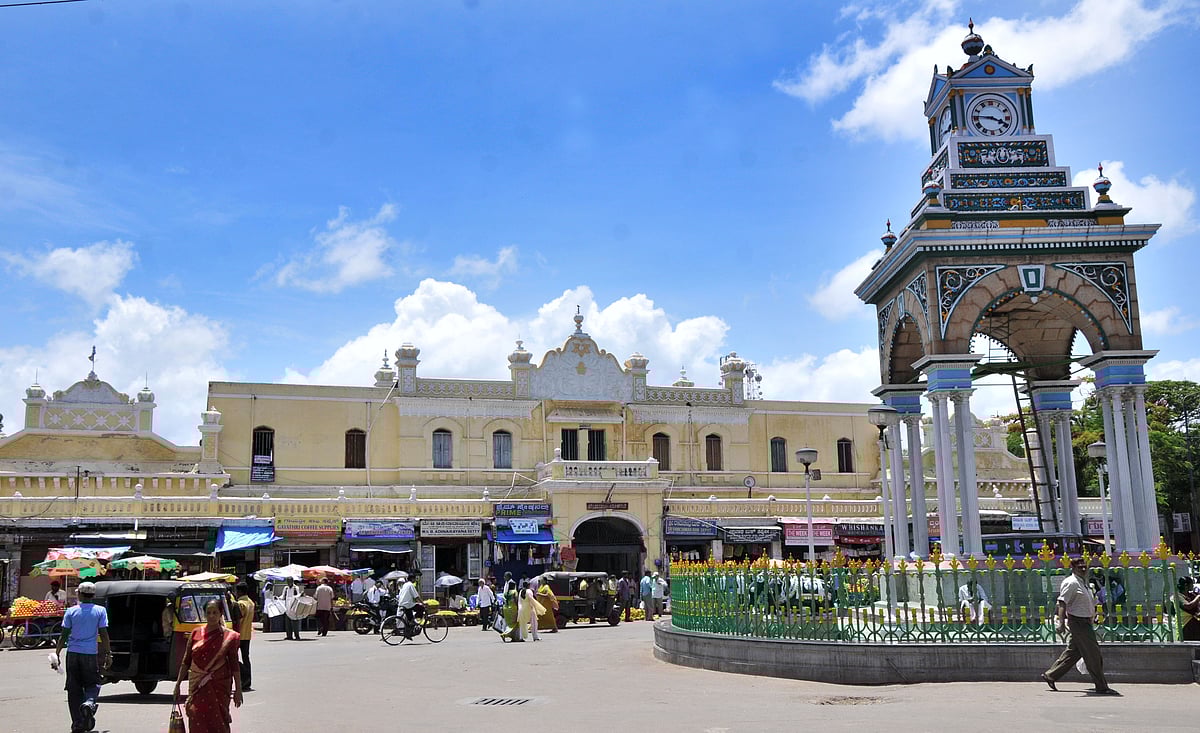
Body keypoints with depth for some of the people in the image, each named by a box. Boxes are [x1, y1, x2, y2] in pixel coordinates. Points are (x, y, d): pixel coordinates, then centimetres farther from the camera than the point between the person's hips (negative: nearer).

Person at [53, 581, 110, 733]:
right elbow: (104, 634, -3)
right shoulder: (100, 611, 0)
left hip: (73, 653, 1)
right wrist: (108, 654, 1)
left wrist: (57, 653, 6)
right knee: (92, 684, 12)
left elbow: (64, 635, 1)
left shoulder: (71, 611, 3)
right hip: (90, 653, -1)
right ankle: (89, 703, -21)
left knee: (74, 689, 9)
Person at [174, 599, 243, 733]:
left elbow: (234, 665, -1)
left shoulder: (228, 636, -2)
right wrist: (178, 684, 8)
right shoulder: (196, 634, 5)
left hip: (219, 687, -2)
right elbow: (186, 661, 11)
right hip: (197, 686, 2)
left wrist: (238, 689, -4)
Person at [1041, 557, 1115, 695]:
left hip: (1085, 622, 10)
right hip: (1078, 622, -10)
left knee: (1072, 652, 13)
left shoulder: (1083, 582, 16)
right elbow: (1062, 602, -23)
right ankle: (1102, 687, 2)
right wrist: (1061, 622, -31)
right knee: (1093, 654, -5)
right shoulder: (1071, 583, -15)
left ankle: (1050, 676, 20)